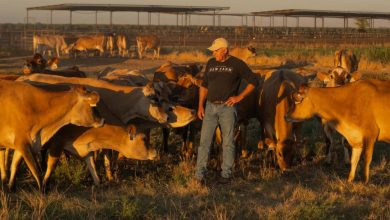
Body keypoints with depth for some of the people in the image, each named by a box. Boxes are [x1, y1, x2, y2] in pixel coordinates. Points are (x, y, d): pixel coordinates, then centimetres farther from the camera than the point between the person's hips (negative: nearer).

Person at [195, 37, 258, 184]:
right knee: (204, 140, -2)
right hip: (210, 107, 4)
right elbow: (204, 85, 16)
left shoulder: (237, 64, -4)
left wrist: (239, 97, -8)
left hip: (227, 108, -4)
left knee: (228, 142, 2)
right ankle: (199, 175, -1)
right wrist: (200, 106, 8)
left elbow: (253, 81, -2)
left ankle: (226, 174, 12)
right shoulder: (211, 63, 10)